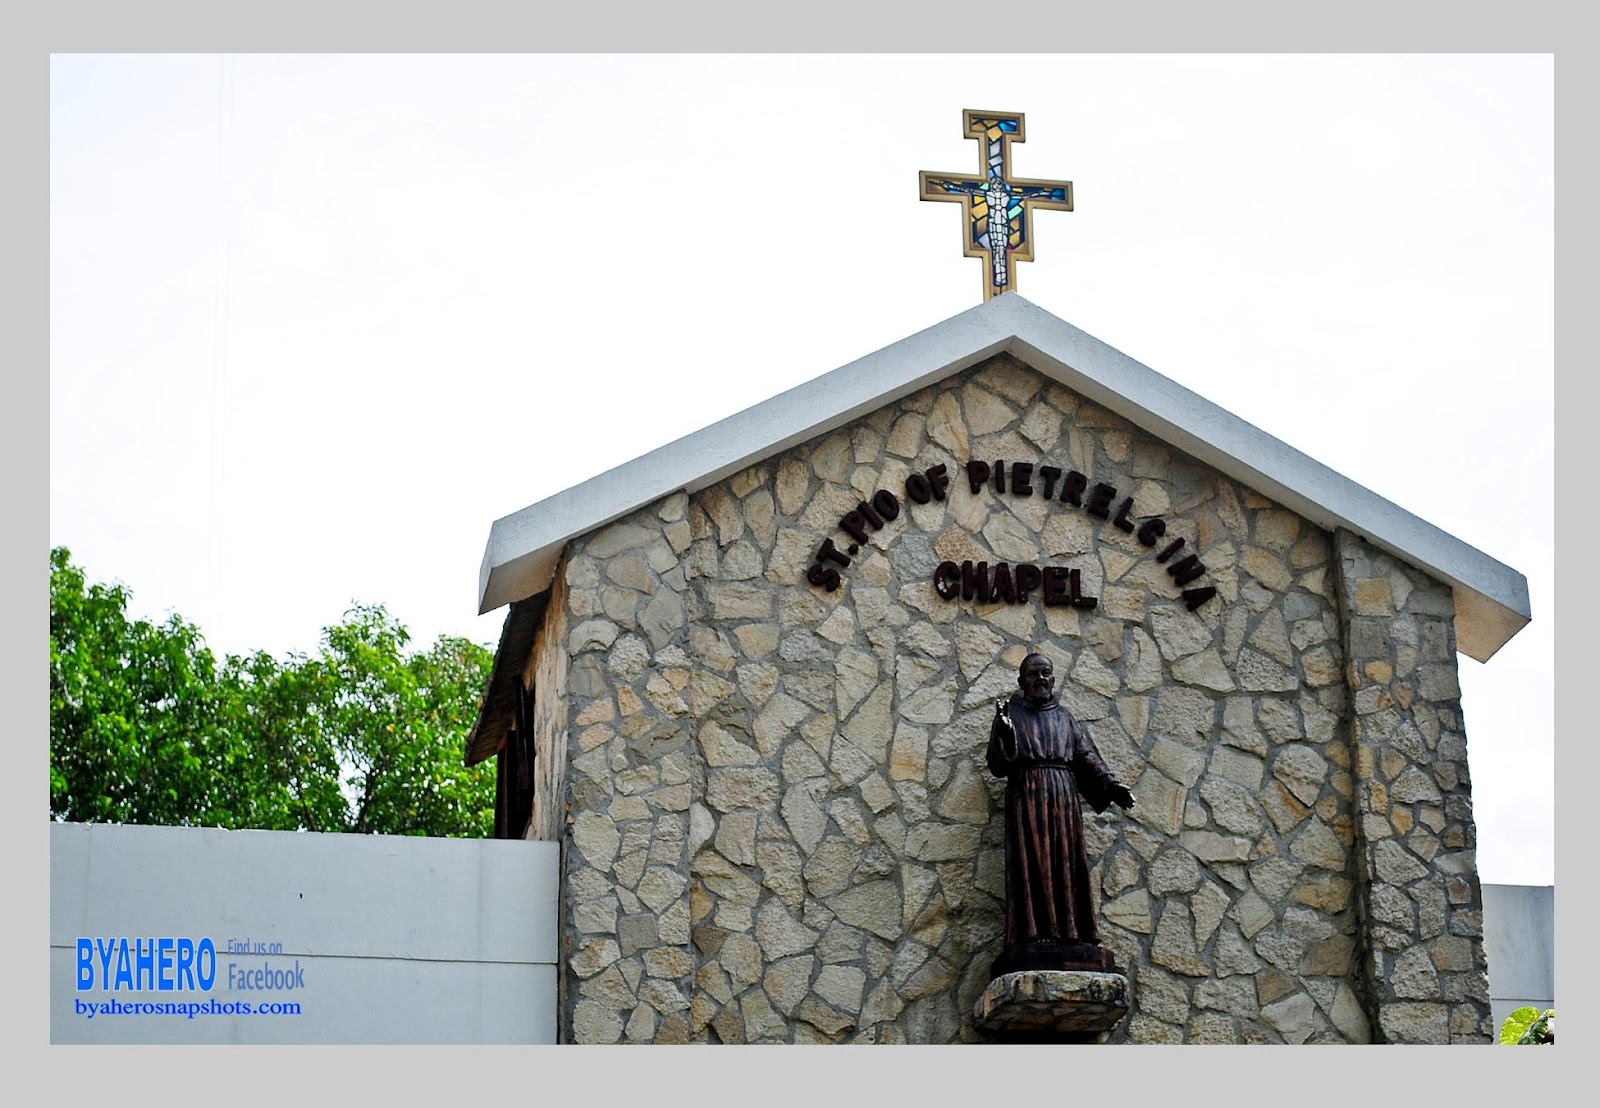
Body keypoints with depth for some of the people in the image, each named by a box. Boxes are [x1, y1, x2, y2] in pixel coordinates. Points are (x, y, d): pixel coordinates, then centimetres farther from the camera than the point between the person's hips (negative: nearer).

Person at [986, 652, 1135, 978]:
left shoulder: (1065, 718, 21)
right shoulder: (1010, 714, 10)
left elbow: (1087, 758, 12)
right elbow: (998, 765, 0)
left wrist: (1110, 786, -5)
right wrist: (1004, 736, -20)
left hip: (1065, 797, 4)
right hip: (1027, 796, -3)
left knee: (1067, 865, -4)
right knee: (1032, 866, -12)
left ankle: (1071, 940, -8)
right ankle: (1034, 940, -18)